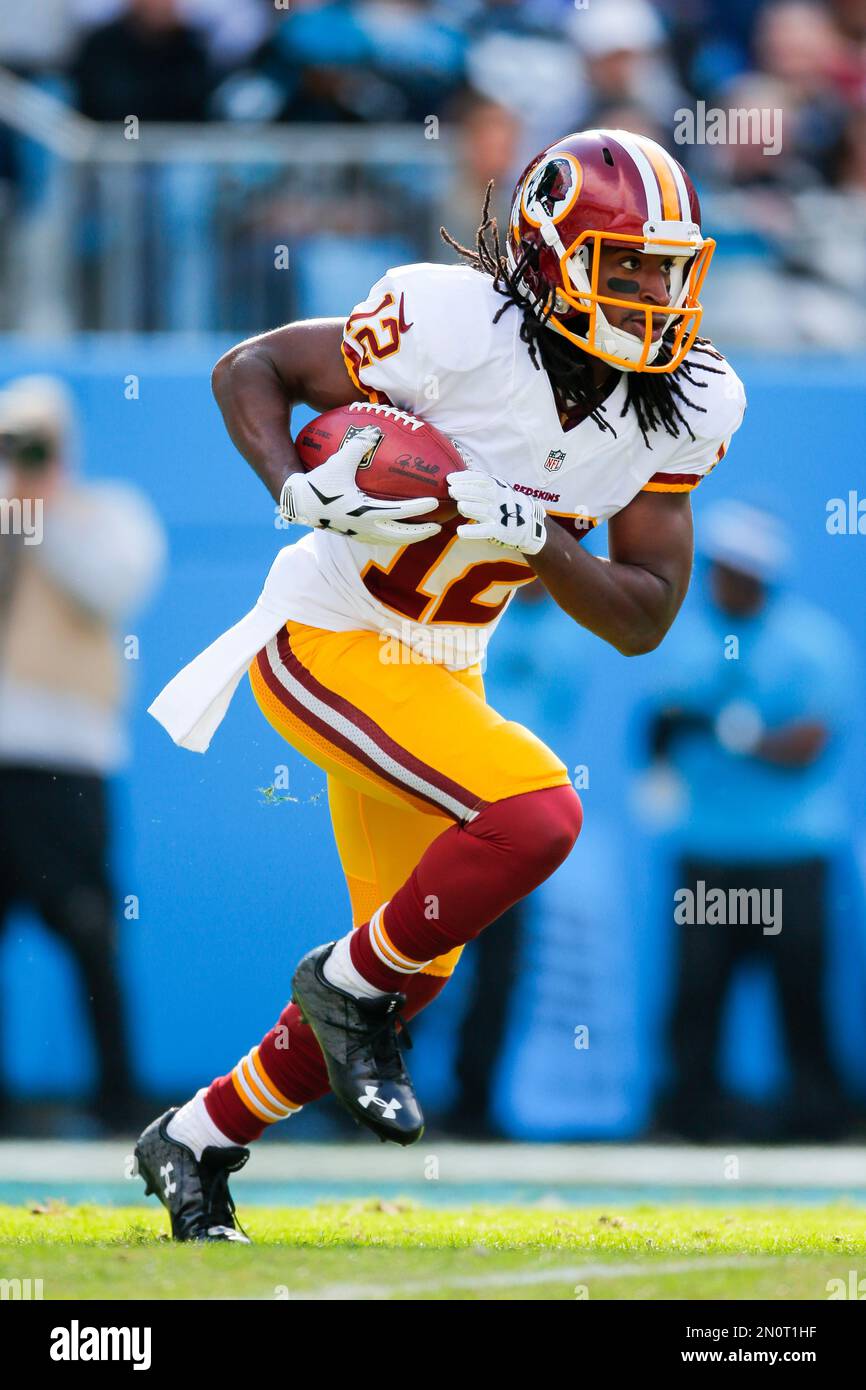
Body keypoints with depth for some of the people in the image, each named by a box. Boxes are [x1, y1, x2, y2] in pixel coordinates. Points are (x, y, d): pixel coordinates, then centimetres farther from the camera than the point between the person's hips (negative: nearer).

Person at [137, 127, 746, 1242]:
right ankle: (349, 982, -3)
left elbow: (643, 621, -6)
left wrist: (537, 538, -23)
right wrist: (297, 491, -28)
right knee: (535, 815, -27)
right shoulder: (456, 329, -23)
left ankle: (198, 1137, 32)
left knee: (417, 965, 14)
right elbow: (248, 369, -11)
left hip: (440, 676, 8)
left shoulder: (681, 410, -6)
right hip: (326, 646, -8)